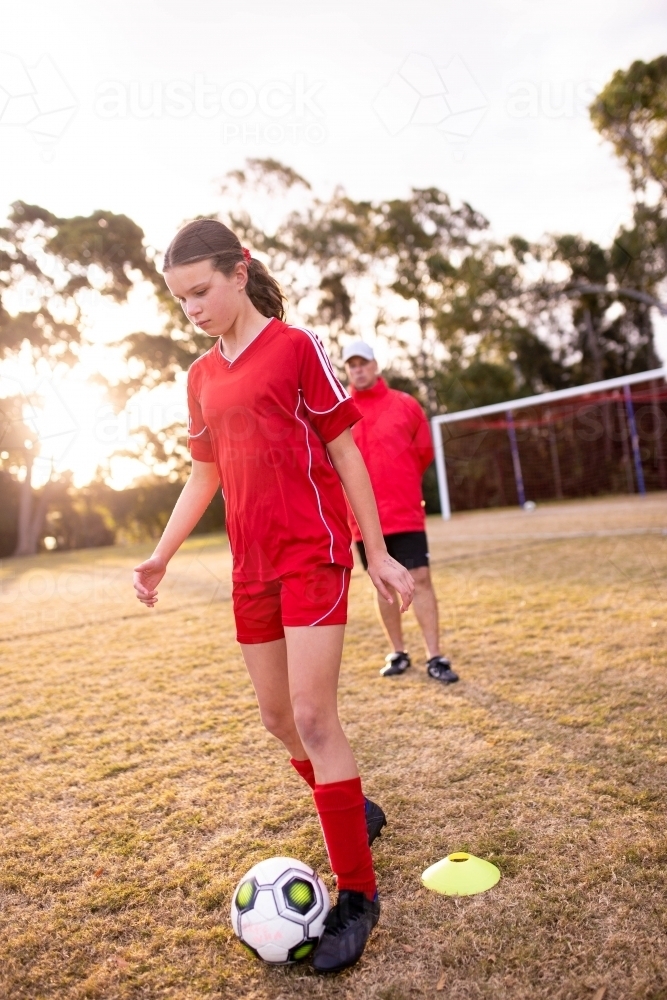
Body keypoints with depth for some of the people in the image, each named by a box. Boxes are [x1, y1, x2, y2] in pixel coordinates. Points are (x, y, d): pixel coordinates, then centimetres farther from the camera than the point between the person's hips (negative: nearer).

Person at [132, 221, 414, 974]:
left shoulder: (296, 347, -4)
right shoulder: (201, 376, 13)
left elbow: (344, 453, -3)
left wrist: (378, 555, -4)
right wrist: (162, 554, 10)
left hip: (313, 554, -6)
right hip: (251, 567, 7)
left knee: (312, 715, -11)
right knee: (278, 719, 13)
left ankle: (356, 893, 6)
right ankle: (356, 814, 37)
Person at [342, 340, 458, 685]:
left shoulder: (406, 404, 3)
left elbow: (424, 452, 10)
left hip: (405, 511, -1)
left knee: (420, 579, -3)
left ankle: (435, 658, 4)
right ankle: (398, 653, 24)